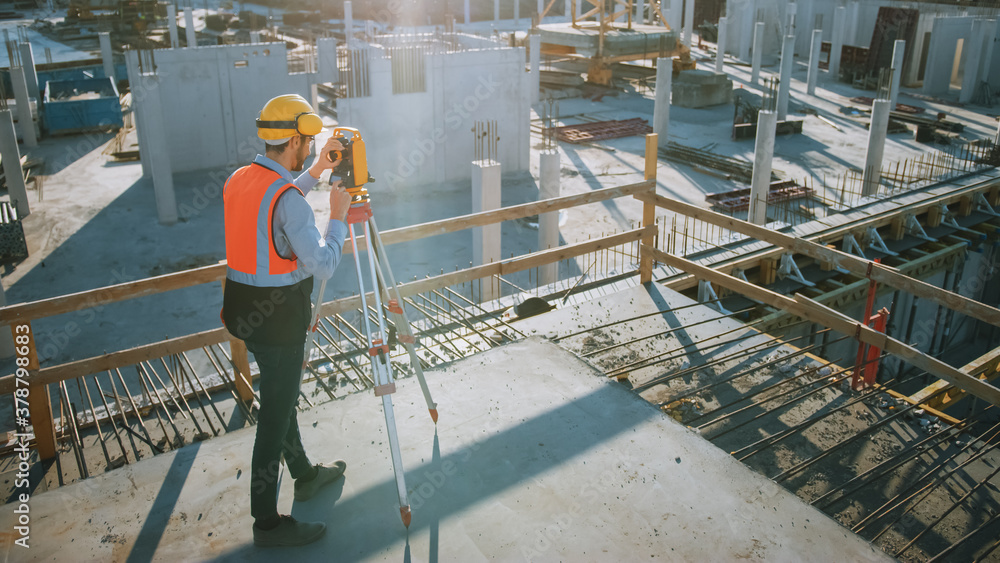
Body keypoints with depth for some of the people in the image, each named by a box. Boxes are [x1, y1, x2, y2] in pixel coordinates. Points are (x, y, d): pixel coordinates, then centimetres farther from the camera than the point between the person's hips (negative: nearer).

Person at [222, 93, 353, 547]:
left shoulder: (238, 180, 4)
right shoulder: (288, 198, -23)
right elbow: (323, 266, -24)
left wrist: (313, 173, 22)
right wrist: (339, 217, -10)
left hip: (243, 310, 9)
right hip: (277, 318, -9)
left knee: (281, 396, 23)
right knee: (275, 414, 2)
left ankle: (305, 474, 42)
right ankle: (267, 522, 15)